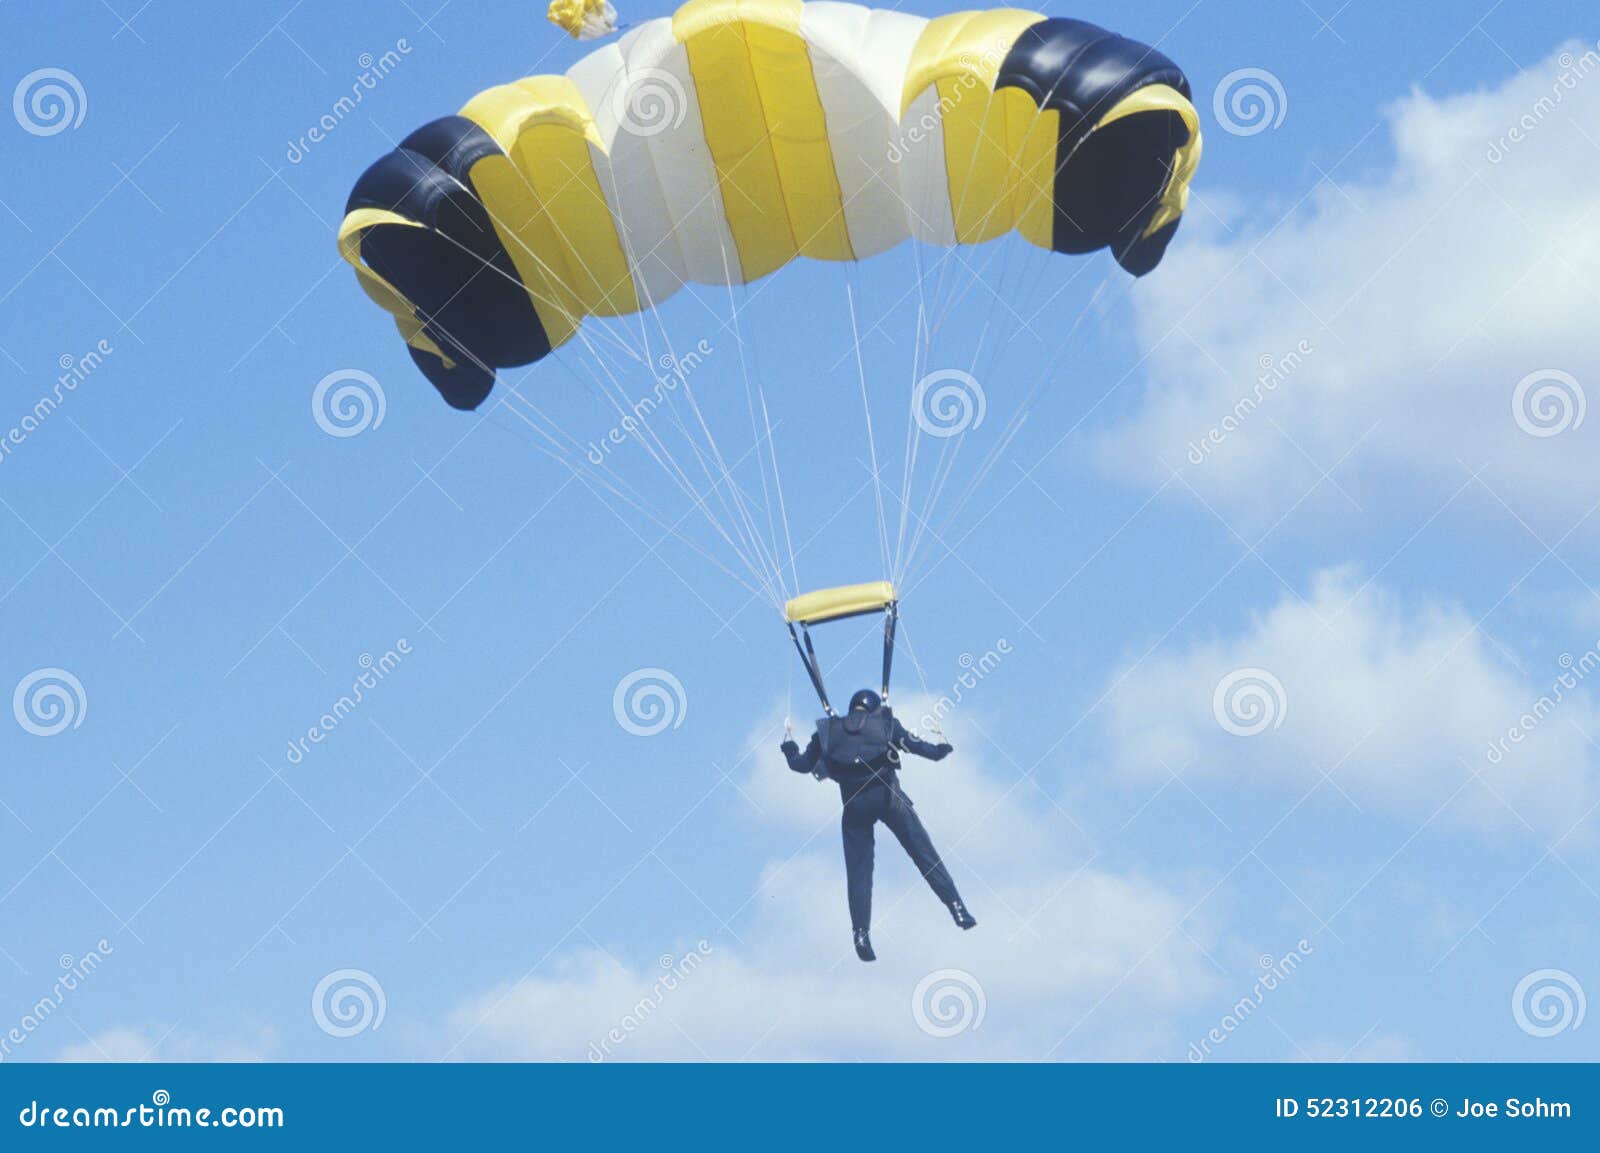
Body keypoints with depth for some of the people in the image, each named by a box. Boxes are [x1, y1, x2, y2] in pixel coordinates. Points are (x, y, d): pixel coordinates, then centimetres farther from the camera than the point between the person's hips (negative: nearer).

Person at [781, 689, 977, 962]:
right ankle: (957, 909, -2)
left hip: (854, 804, 1)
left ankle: (861, 934, -1)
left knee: (858, 872, 7)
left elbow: (803, 765, 19)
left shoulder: (829, 730, 15)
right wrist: (940, 751, 21)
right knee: (924, 854, 4)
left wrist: (790, 751, 40)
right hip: (887, 795, -1)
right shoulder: (884, 722, 11)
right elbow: (913, 745, 4)